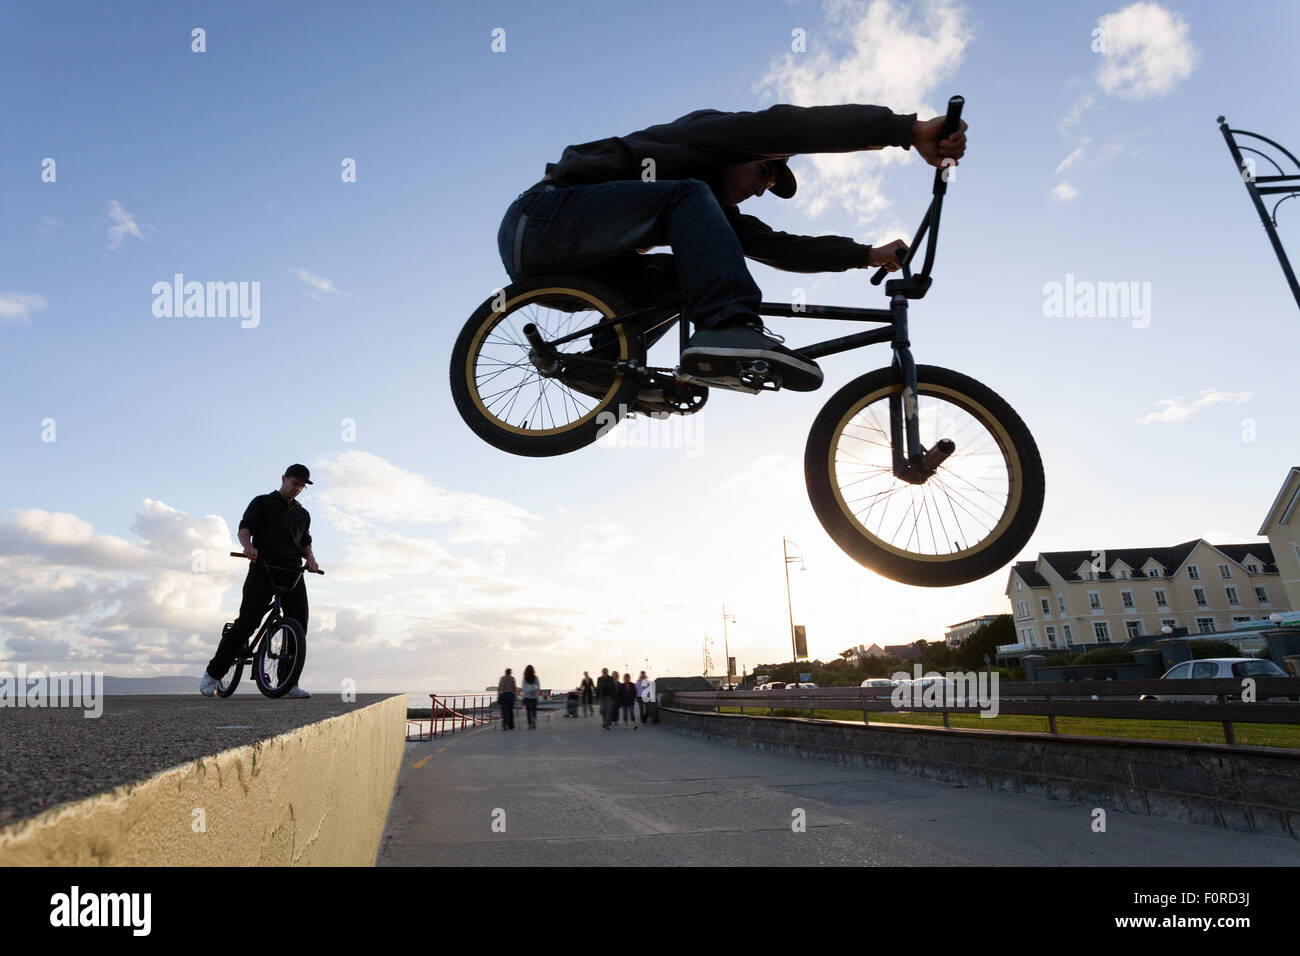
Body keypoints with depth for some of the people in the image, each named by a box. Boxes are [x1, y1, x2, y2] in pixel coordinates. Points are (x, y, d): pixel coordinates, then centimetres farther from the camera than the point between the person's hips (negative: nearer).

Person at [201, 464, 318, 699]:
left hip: (292, 572, 4)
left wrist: (310, 558, 2)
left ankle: (288, 684, -1)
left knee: (299, 626, -5)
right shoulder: (262, 503, 10)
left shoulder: (302, 514, 23)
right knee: (246, 623, -9)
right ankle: (212, 674, 8)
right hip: (263, 568, -4)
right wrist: (248, 546, -24)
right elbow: (244, 527, -3)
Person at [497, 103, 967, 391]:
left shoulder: (715, 205, 24)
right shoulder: (702, 133, 3)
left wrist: (866, 255, 12)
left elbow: (776, 247, 16)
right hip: (542, 215, -8)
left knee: (682, 282, 6)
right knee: (688, 199, -18)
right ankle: (728, 328, -35)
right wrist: (909, 130, -17)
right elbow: (786, 126, -11)